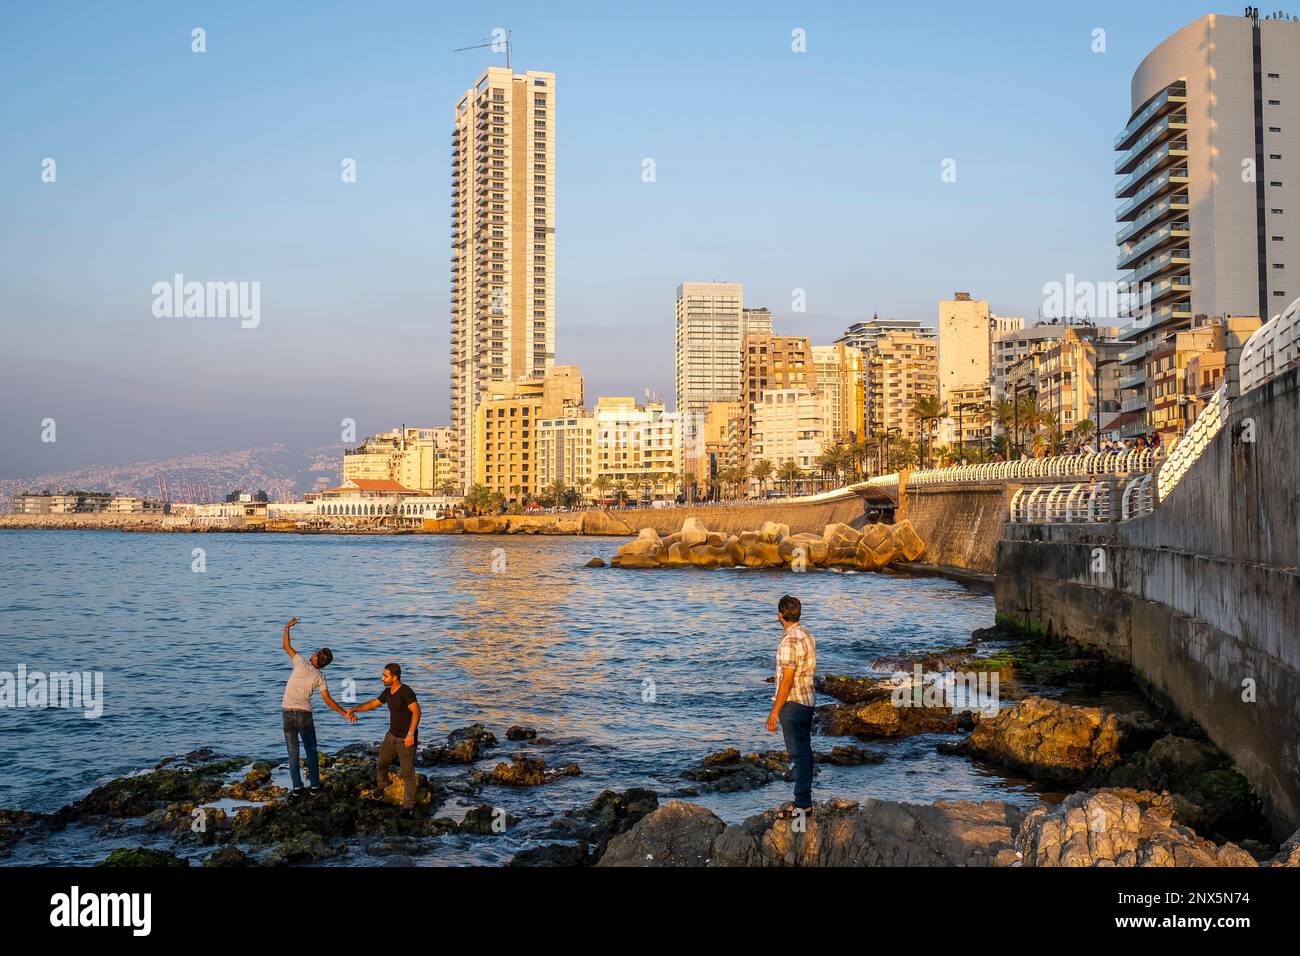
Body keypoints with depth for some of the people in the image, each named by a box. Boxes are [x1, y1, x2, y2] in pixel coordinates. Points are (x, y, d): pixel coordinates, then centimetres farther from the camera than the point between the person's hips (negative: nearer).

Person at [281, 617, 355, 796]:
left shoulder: (302, 664, -8)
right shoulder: (320, 677, -2)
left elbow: (286, 646, -2)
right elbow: (328, 700, -6)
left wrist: (287, 628, 11)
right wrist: (344, 713, 1)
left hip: (288, 713, 0)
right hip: (305, 715, 1)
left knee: (293, 752, 7)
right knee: (311, 751, 13)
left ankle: (297, 788, 8)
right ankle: (315, 786, 11)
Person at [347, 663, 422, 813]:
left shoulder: (406, 692, -21)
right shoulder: (387, 692, 5)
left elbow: (416, 712, -28)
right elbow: (372, 704, 19)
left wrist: (410, 734, -33)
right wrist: (354, 709, 12)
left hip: (406, 739, -8)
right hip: (392, 735, 8)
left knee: (407, 773, -4)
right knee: (381, 763, 20)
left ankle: (408, 805, 2)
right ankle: (382, 788, 45)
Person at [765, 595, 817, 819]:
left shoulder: (790, 641, -22)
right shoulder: (806, 635, 8)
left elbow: (787, 680, -22)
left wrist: (775, 712, -17)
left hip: (793, 702, -10)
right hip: (808, 699, 10)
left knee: (798, 753, -4)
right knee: (804, 750, 15)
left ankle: (802, 803, 1)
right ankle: (804, 797, 24)